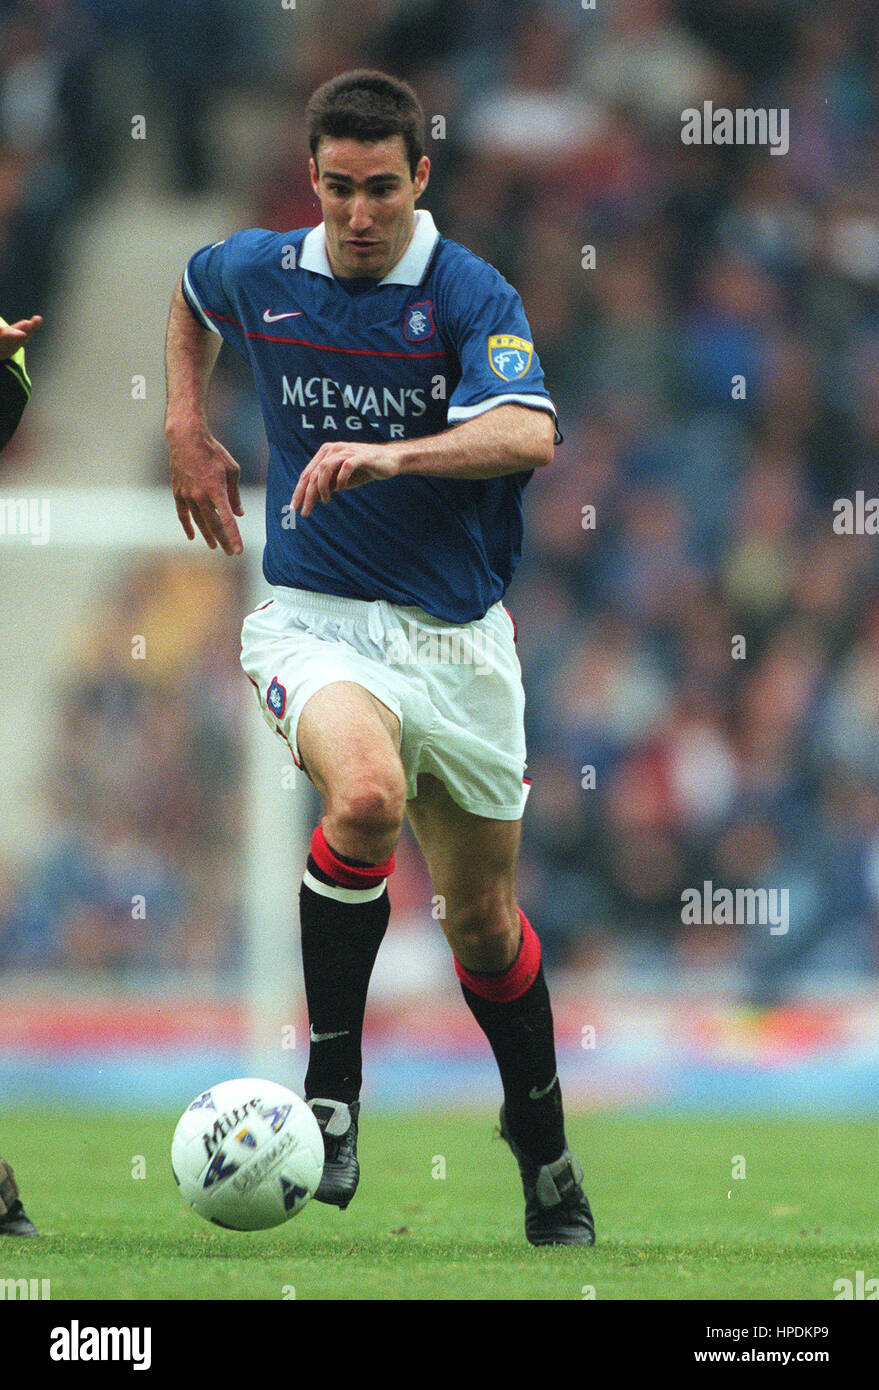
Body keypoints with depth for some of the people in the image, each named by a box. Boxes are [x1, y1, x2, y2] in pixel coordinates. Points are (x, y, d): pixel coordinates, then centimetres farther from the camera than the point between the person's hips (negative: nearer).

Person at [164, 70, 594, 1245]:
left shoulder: (472, 297, -11)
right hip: (315, 621, 0)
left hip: (460, 639, 0)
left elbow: (529, 434, -30)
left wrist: (390, 454, -45)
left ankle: (544, 1147, 34)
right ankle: (331, 1079, -19)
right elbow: (192, 292, 26)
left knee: (482, 919, 10)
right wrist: (187, 431, 15)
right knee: (367, 795, -33)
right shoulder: (260, 274, 0)